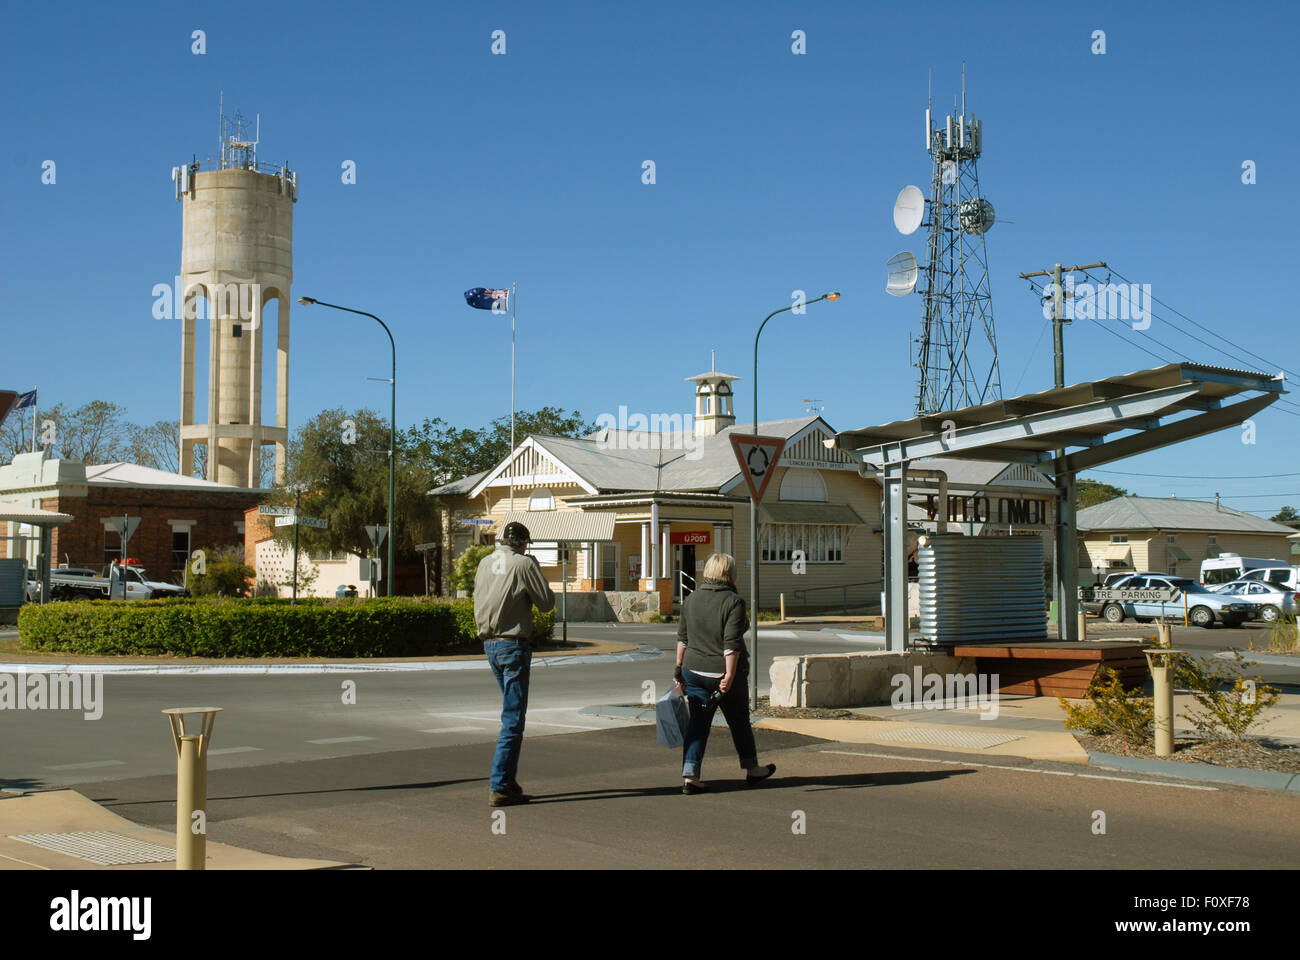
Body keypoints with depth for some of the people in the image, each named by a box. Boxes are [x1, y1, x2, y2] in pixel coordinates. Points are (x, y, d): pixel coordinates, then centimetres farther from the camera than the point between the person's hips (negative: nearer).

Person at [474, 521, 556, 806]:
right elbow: (547, 603, -6)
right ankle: (499, 787, -6)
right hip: (514, 645, -7)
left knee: (512, 712, 21)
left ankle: (508, 779, 22)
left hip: (489, 644, 7)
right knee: (513, 720, -4)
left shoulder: (485, 563, 8)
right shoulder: (524, 563, -10)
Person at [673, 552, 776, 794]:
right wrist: (729, 676, -20)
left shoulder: (691, 599, 3)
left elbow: (682, 637, 9)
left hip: (694, 671, 4)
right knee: (739, 721, 13)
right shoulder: (733, 601, -14)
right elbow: (732, 643, -20)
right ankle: (752, 769, 29)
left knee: (698, 722, 6)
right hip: (724, 672, -4)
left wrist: (680, 666, 17)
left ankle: (689, 775, -5)